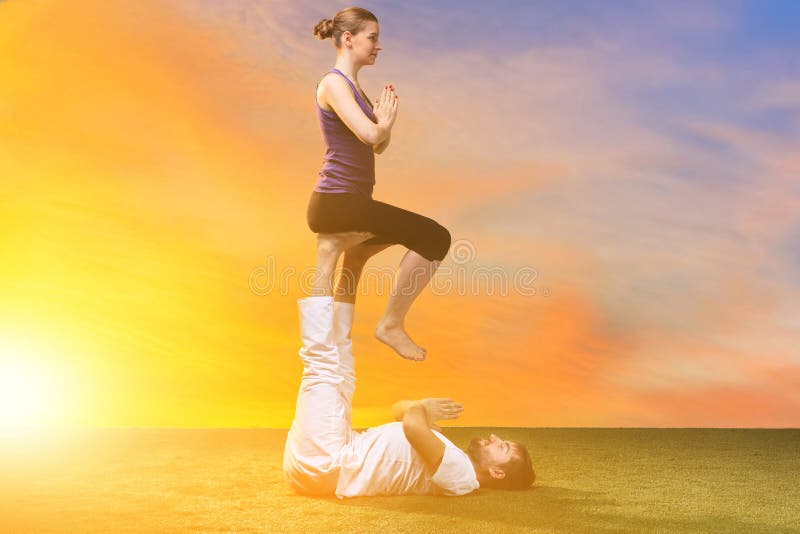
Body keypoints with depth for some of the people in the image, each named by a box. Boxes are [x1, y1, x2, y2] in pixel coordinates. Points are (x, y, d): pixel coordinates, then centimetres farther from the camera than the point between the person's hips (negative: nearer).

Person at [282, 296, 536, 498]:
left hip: (321, 463, -8)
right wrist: (424, 409, 2)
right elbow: (400, 409, 24)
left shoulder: (460, 475, -18)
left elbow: (413, 426, -34)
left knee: (324, 366, -12)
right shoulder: (454, 460, 13)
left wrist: (422, 408, -11)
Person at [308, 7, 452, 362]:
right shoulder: (334, 83, -10)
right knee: (436, 237, -13)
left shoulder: (353, 87, 19)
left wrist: (384, 122, 4)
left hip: (348, 202, 10)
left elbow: (379, 146, 25)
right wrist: (386, 121, -1)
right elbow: (370, 135, -24)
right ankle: (392, 324, -4)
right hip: (337, 202, -10)